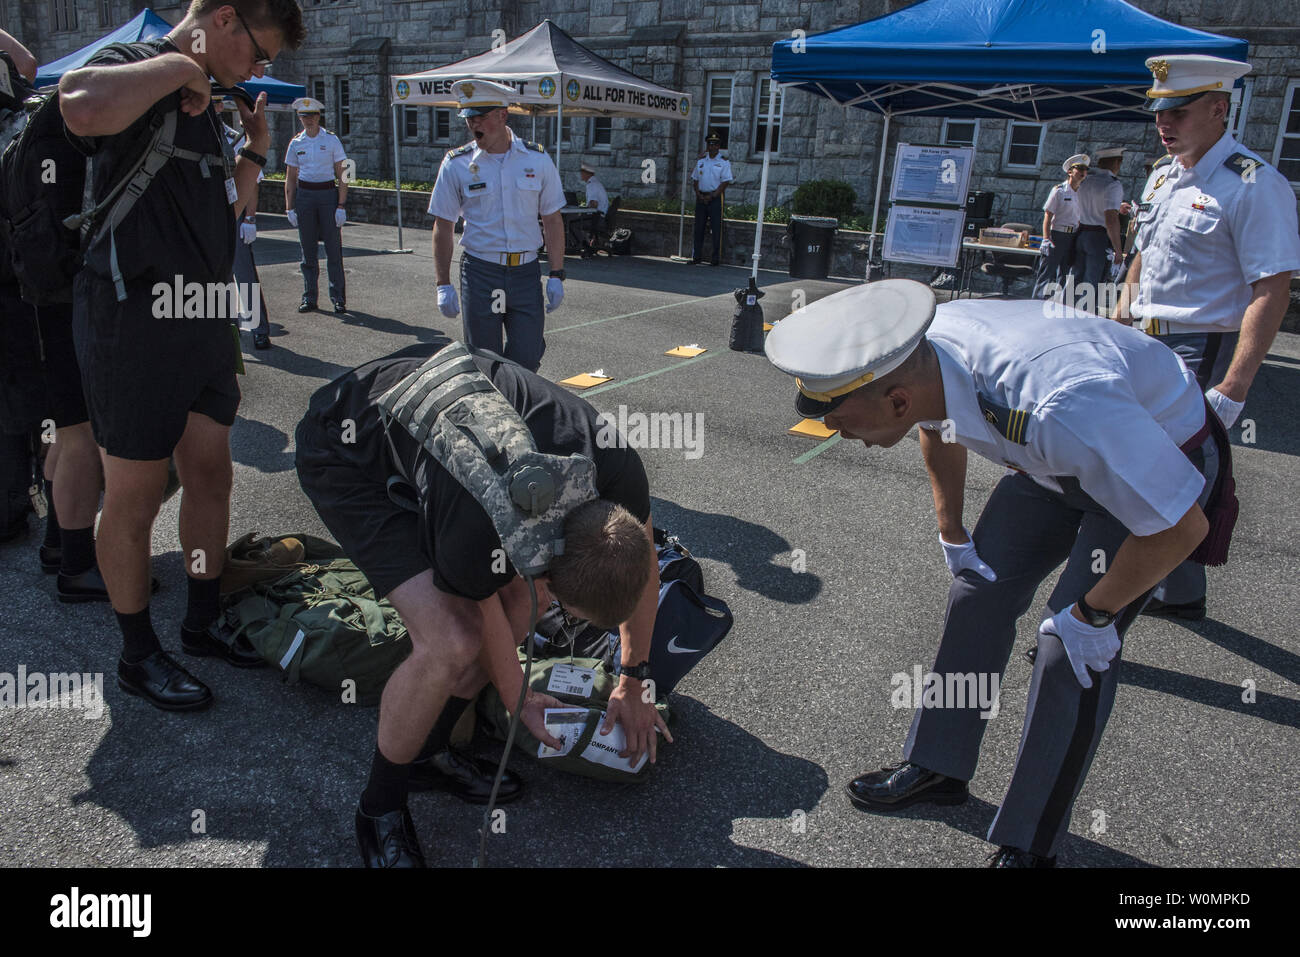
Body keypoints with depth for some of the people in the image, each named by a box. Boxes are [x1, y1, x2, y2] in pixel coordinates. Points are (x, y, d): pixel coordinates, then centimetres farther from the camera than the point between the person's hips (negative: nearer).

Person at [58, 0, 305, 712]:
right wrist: (177, 66, -21)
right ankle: (138, 655, 18)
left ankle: (203, 623, 31)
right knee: (134, 498, 2)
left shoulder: (204, 104, 18)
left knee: (211, 477, 15)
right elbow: (83, 108, -36)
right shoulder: (131, 70, -10)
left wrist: (255, 151, 14)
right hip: (135, 318, -9)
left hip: (203, 318, 9)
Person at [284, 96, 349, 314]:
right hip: (304, 195, 3)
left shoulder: (331, 140, 0)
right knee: (308, 249, 6)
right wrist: (289, 208, 5)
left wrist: (341, 205, -9)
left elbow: (342, 176, -2)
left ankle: (338, 298, 3)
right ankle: (309, 297, 13)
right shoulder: (296, 143, 8)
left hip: (328, 193, -2)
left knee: (333, 248, -4)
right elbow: (290, 178, 11)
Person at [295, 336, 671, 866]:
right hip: (345, 451, -7)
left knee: (524, 597, 1)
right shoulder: (473, 539, -39)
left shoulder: (621, 471, -23)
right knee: (451, 643, -21)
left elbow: (642, 574, -1)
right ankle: (380, 810, 6)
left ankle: (428, 750, 22)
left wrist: (633, 683, 12)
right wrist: (518, 701, 6)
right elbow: (483, 619, -15)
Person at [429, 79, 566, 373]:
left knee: (526, 361, -1)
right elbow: (443, 227, 3)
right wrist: (443, 285, -3)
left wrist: (556, 276, 0)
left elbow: (552, 221, 7)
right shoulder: (456, 164, 0)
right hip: (479, 272, -1)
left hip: (526, 273, 1)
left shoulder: (537, 159, 3)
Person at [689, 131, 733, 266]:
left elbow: (724, 183, -6)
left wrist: (711, 196, -14)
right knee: (699, 227, 4)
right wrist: (699, 195, -4)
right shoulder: (701, 162, 14)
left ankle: (716, 258, -1)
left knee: (716, 228, -5)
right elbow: (695, 180, 14)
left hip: (716, 197, -4)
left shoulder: (724, 163, 0)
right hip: (701, 197, 4)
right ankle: (697, 256, 10)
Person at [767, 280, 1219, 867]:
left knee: (1072, 650, -11)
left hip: (1161, 459, -6)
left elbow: (1182, 529, -31)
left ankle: (1028, 845, 10)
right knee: (980, 588, 5)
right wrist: (952, 535, 8)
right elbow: (939, 424, 3)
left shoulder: (1063, 409, -46)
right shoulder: (921, 353, -24)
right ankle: (936, 769, 25)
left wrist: (1093, 615, -18)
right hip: (1052, 461, 6)